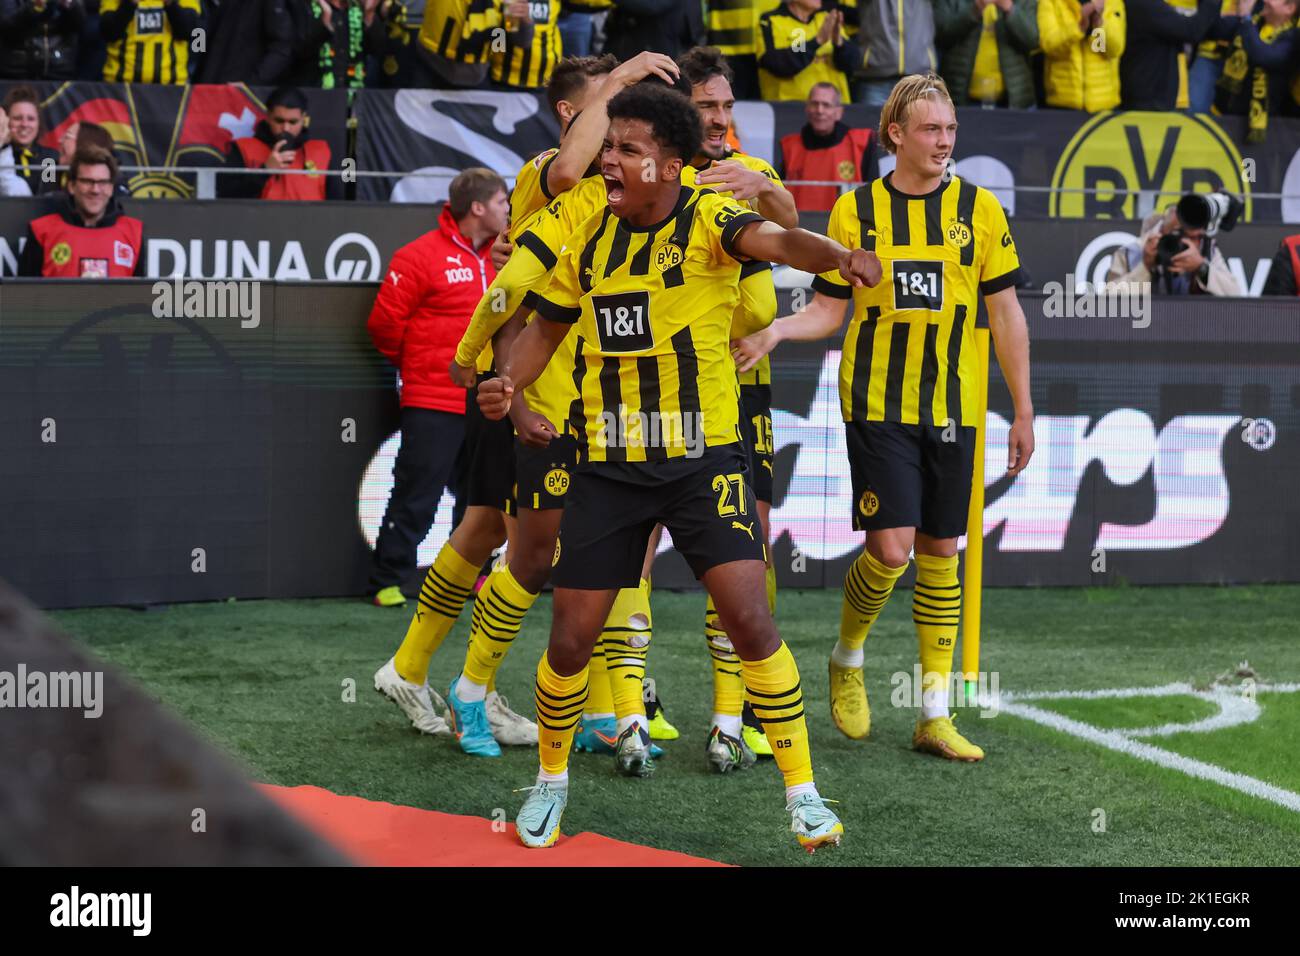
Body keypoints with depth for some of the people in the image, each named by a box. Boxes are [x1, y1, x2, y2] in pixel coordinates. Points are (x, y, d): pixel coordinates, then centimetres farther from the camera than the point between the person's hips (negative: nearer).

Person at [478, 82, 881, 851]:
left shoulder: (707, 219, -11)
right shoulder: (590, 238, 3)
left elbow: (775, 239, -33)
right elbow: (547, 326, 16)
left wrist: (837, 255, -54)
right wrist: (508, 384, -4)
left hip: (704, 458, -3)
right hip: (609, 466, 4)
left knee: (751, 620, -13)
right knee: (571, 640, 5)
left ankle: (803, 792, 1)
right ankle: (552, 780, 30)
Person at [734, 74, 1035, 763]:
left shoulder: (979, 209, 3)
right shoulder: (856, 209, 1)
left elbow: (1005, 314, 6)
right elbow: (829, 308, 5)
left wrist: (1023, 411, 5)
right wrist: (773, 331, -15)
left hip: (952, 407, 2)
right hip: (877, 403, -2)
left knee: (940, 551, 4)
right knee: (890, 547, -12)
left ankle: (934, 716, 11)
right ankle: (846, 660, 18)